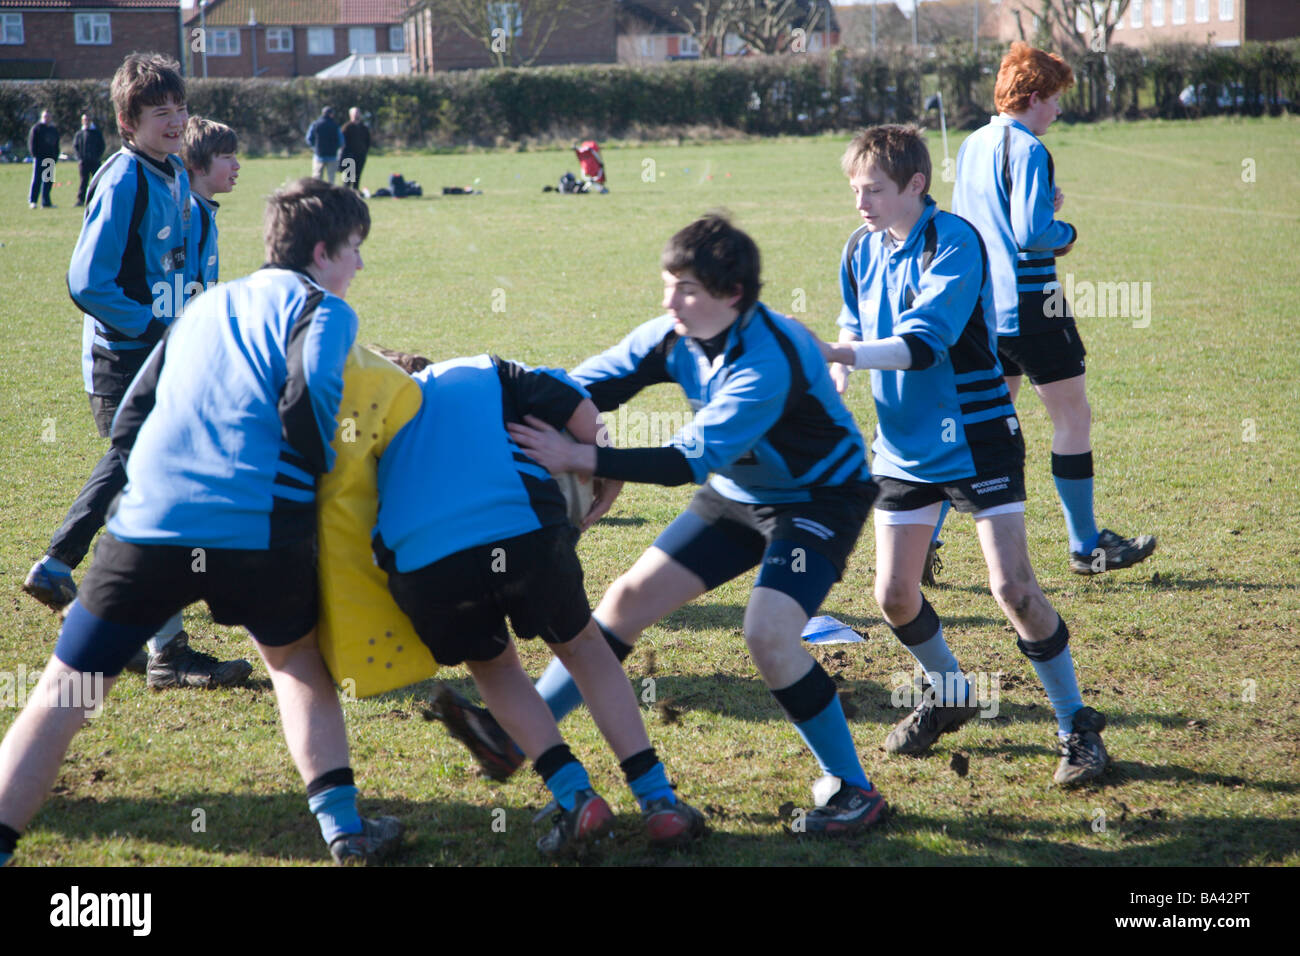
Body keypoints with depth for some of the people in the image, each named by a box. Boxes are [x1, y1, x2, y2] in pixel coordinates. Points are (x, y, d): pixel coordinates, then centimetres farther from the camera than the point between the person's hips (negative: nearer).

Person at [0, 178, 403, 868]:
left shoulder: (205, 305, 26)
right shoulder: (321, 307, 9)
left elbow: (128, 422, 24)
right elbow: (308, 396, -11)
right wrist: (325, 481, 5)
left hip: (147, 526, 3)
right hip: (259, 527, -2)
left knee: (62, 693, 6)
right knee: (297, 662, 25)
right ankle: (342, 824, 16)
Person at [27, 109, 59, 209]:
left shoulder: (54, 129, 17)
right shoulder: (36, 128, 2)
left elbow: (56, 145, 21)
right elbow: (31, 142, -2)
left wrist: (56, 157, 11)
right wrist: (34, 155, -12)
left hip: (51, 159, 5)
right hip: (39, 158, -5)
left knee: (48, 181, 4)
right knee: (36, 179, -8)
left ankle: (46, 202, 7)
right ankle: (32, 201, -7)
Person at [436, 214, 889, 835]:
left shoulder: (769, 360, -34)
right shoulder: (678, 336, -11)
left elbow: (692, 459, -37)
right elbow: (588, 386, -5)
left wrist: (580, 459, -42)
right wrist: (521, 419, -23)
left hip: (821, 499, -8)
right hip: (737, 494, 8)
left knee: (767, 634, -26)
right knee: (631, 597, 2)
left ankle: (852, 790, -9)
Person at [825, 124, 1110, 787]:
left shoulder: (954, 242, -19)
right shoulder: (861, 252, 2)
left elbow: (923, 344, -29)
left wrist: (834, 354, -38)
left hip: (975, 436, -6)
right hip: (902, 445, 6)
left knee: (1013, 587, -12)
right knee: (893, 595, 5)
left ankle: (1077, 726, 3)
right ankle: (949, 695, 32)